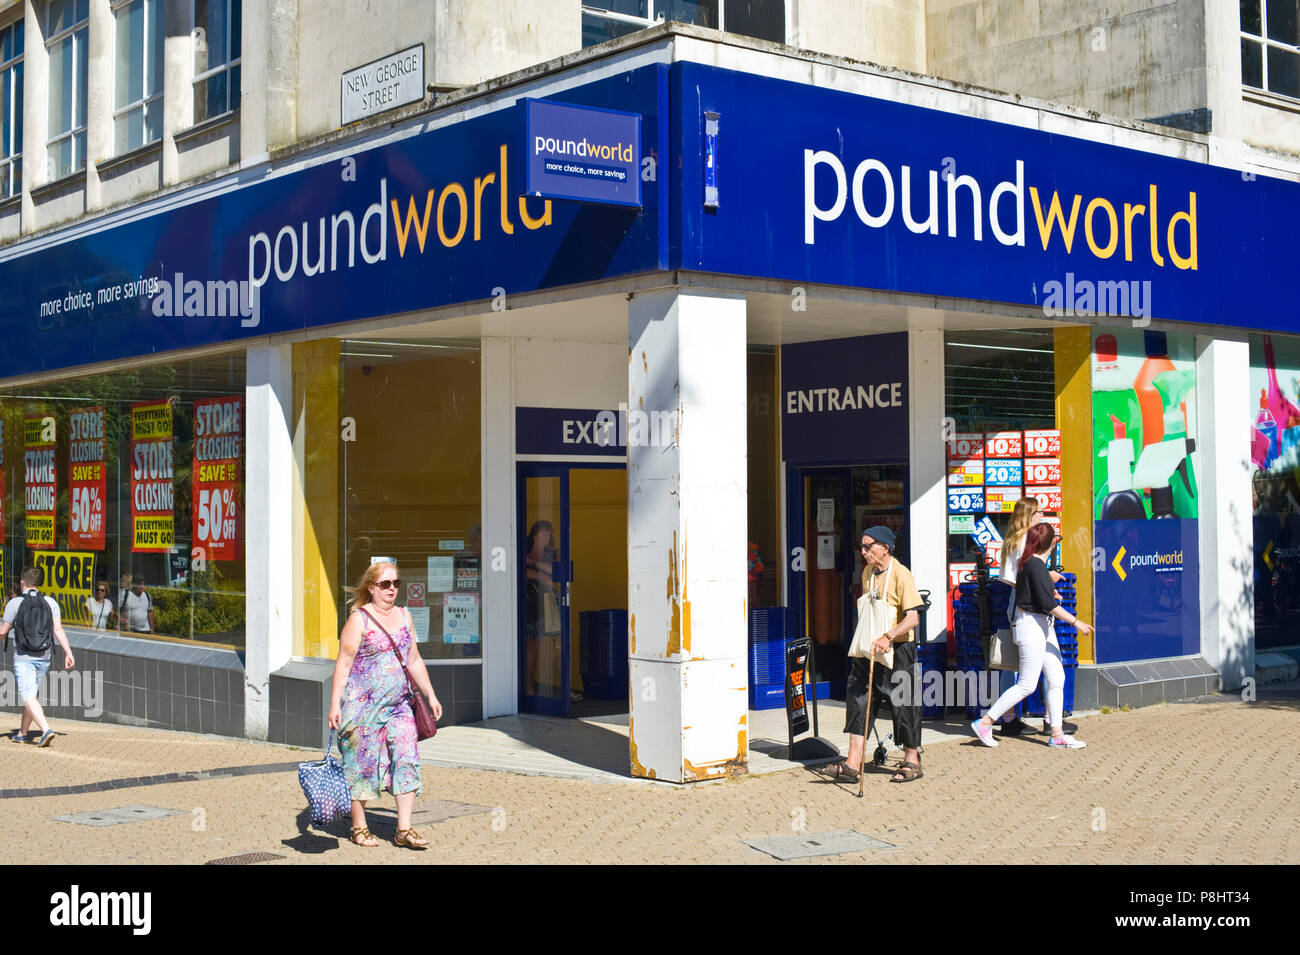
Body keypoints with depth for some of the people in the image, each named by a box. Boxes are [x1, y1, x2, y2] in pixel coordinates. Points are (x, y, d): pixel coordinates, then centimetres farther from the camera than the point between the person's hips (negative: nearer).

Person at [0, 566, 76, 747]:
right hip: (44, 658, 5)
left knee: (28, 697, -10)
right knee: (31, 694, 18)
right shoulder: (50, 602, 2)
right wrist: (68, 653, -5)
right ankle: (22, 734, 27)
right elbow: (58, 629, -4)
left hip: (23, 658, -5)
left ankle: (46, 730, -27)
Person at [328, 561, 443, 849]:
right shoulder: (358, 619, -7)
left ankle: (404, 830, -1)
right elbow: (343, 663, -9)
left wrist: (430, 696, 16)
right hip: (362, 705, -5)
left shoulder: (403, 617, 12)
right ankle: (359, 828, 16)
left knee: (407, 758, -4)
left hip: (398, 705, 5)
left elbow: (414, 661, 19)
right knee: (362, 762, 2)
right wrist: (335, 704, -15)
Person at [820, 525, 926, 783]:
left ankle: (912, 762, 18)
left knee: (903, 705, 2)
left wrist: (886, 637, -32)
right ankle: (853, 764, -2)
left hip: (898, 651, -7)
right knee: (858, 700, -1)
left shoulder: (901, 575, -14)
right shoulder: (868, 573, 10)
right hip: (870, 650, 7)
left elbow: (913, 618, -21)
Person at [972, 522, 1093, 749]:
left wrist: (1048, 590, 47)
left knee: (1057, 679, 8)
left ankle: (1057, 735, 11)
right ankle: (985, 722, 1)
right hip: (1031, 626, -10)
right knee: (1027, 685, -5)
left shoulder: (1029, 562, 9)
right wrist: (1076, 622, -18)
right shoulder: (1035, 565, -19)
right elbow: (1049, 604, -22)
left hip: (1043, 626, 10)